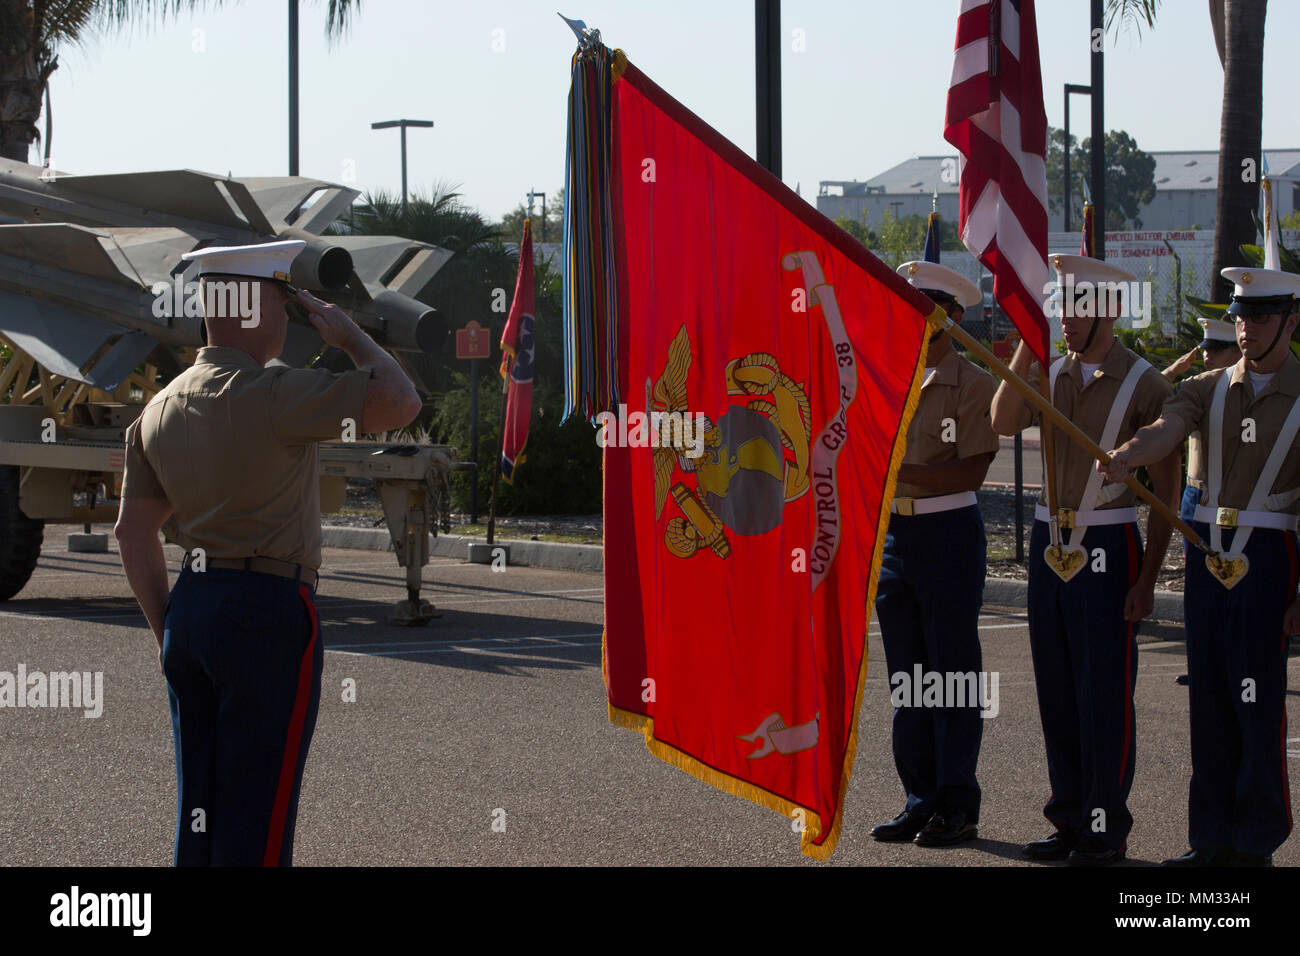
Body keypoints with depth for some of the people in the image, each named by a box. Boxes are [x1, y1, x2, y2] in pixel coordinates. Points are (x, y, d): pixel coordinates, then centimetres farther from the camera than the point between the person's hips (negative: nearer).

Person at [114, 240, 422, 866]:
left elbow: (132, 531, 14)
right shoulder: (272, 396, -15)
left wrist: (165, 630, 19)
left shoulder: (161, 409, 10)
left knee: (199, 808, 14)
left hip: (191, 605, 8)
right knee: (257, 813, -2)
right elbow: (400, 403, -17)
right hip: (268, 614, -8)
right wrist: (350, 337, 0)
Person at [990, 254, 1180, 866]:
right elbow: (1005, 422, -10)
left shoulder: (1145, 385, -6)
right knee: (1056, 692, 10)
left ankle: (1107, 832, 5)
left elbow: (1164, 493, -6)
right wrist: (1029, 342, -12)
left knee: (1104, 694, -3)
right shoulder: (1052, 375, 9)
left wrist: (1147, 579, -11)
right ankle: (1071, 821, 19)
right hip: (1049, 544, 6)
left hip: (1108, 548, -6)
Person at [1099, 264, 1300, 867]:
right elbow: (1166, 430, -10)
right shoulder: (1209, 388, 10)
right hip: (1207, 548, 5)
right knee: (1208, 698, 7)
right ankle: (1211, 839, 14)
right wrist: (1126, 454, -34)